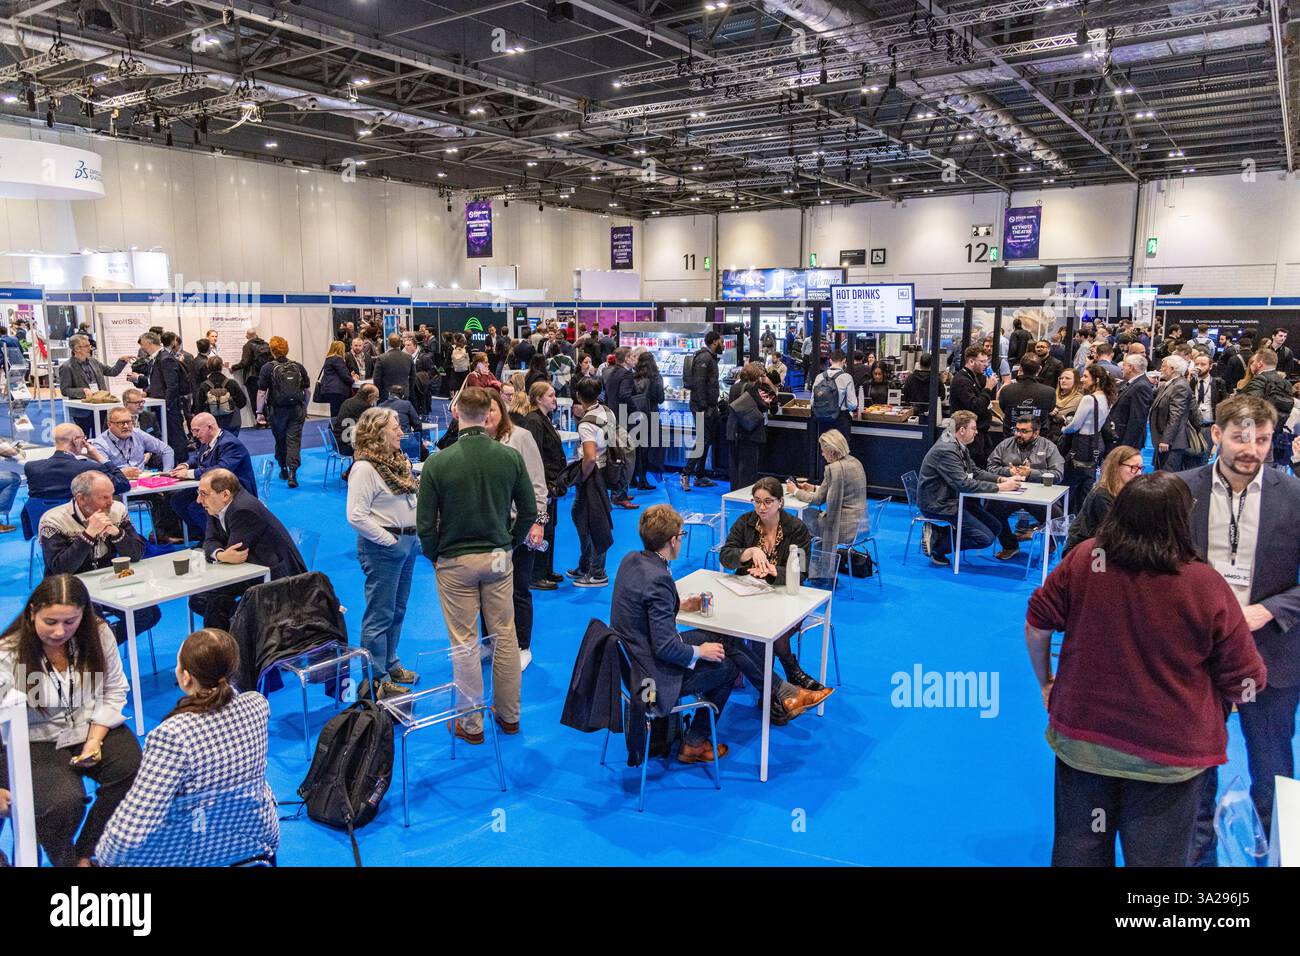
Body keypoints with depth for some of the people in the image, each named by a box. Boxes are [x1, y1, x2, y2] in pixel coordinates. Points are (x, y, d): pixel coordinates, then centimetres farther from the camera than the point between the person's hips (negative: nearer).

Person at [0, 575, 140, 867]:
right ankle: (65, 859, 8)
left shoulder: (99, 634, -9)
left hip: (93, 726, 3)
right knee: (64, 801, -29)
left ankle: (86, 852, 3)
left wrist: (95, 740, -11)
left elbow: (114, 691, 2)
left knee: (133, 769, -23)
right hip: (36, 741, -3)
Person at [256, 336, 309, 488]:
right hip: (297, 410, 1)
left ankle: (283, 469, 29)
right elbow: (306, 390, 8)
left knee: (280, 441, 15)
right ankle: (292, 472, -17)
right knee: (294, 440, -2)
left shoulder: (268, 368, -7)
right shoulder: (298, 366, 2)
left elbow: (261, 393, -8)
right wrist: (304, 408, 21)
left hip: (278, 411, -1)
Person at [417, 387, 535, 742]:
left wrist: (435, 557, 7)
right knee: (505, 636, 14)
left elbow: (425, 523, -10)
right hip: (498, 558, 3)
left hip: (455, 562, -2)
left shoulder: (437, 462, -15)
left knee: (464, 643, 8)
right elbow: (529, 511, 0)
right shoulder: (510, 457, -8)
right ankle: (509, 715, 26)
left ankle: (471, 725, 19)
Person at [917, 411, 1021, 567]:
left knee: (996, 528, 6)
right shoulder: (946, 450, -24)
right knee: (985, 538, -12)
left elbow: (975, 471, 13)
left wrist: (1001, 479, -4)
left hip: (953, 499, 10)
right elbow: (964, 484, -28)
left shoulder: (960, 447, 8)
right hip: (938, 505, -10)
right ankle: (936, 542, -4)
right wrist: (999, 487, -25)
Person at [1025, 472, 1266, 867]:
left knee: (1079, 850, 20)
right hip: (1170, 753, -1)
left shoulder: (1083, 560, -13)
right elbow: (1244, 683, -10)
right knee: (1155, 857, 18)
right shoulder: (1207, 586, -18)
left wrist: (1046, 682, 11)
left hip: (1082, 738, 2)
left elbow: (1036, 627, -4)